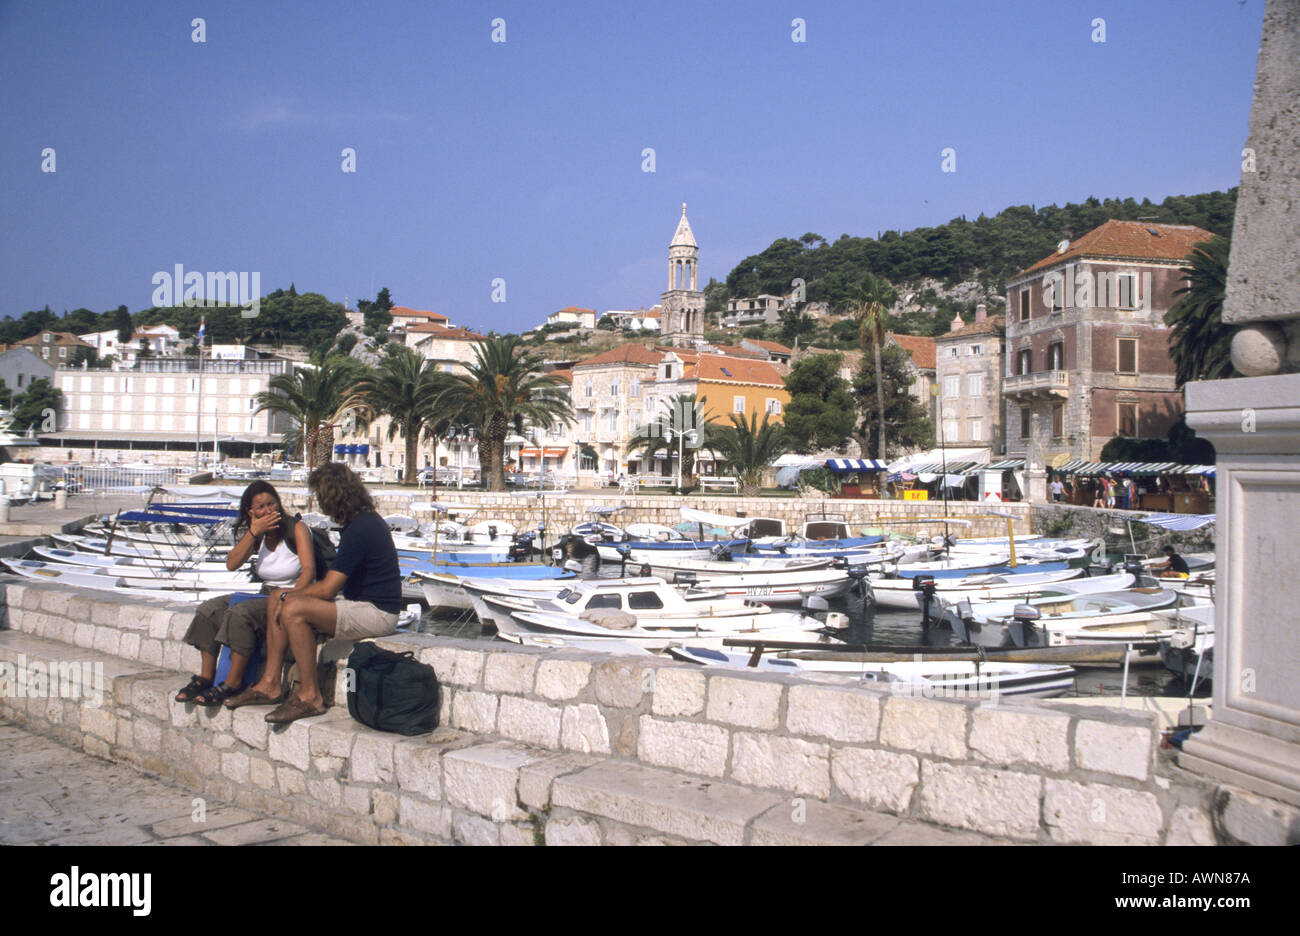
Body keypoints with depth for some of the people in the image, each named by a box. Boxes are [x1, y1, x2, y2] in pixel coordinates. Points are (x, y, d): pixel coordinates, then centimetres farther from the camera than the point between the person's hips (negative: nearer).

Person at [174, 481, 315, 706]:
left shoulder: (297, 529, -8)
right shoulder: (259, 536, 11)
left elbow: (309, 570, -20)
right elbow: (232, 564, -2)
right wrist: (253, 532, -11)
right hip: (265, 597, 7)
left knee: (240, 612, -29)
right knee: (210, 609, -8)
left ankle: (233, 683, -22)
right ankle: (206, 677, -5)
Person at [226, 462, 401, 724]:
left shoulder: (360, 529, -20)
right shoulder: (365, 519, 12)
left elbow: (327, 588, -20)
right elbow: (336, 582, 17)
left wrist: (290, 595, -3)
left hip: (376, 614, -11)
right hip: (358, 602, 11)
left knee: (293, 609, -25)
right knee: (278, 600, 6)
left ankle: (310, 696, -16)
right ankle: (270, 685, 7)